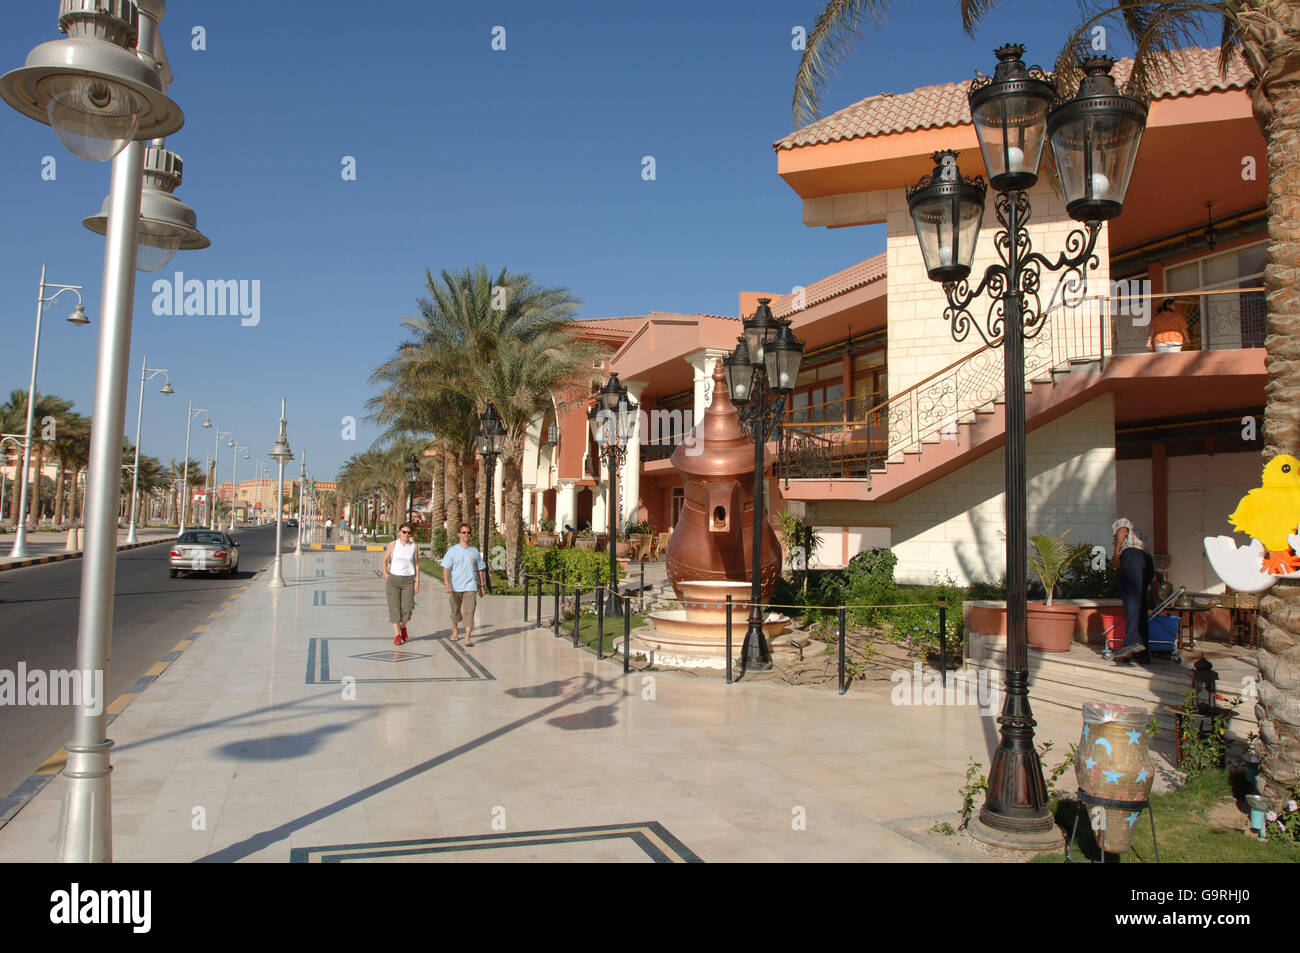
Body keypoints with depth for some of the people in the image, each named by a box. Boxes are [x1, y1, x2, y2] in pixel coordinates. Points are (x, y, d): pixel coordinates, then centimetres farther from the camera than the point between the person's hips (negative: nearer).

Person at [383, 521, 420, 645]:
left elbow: (416, 564, 8)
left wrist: (417, 581, 2)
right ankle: (397, 635, 4)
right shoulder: (392, 545, 0)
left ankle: (403, 627, 22)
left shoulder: (414, 547, 3)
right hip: (393, 579, 0)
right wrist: (386, 576, 1)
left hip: (408, 580, 0)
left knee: (407, 608, -8)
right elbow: (385, 561, 10)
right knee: (394, 608, -4)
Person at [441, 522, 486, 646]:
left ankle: (468, 638, -16)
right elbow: (446, 568, -5)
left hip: (470, 587, 0)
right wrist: (446, 584, -19)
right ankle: (455, 631, 38)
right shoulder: (452, 551, 1)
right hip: (455, 587, 0)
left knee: (469, 612, -12)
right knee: (456, 611, 15)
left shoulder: (475, 552, 8)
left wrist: (481, 586, 16)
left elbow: (479, 570, 16)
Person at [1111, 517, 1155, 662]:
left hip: (1131, 554, -7)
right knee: (1141, 606, 4)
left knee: (1131, 600, -22)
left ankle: (1133, 641, -41)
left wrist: (1116, 553, -9)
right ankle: (1143, 653, -4)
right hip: (1148, 561, 7)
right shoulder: (1141, 534, 42)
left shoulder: (1121, 522, 25)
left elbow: (1122, 531, 1)